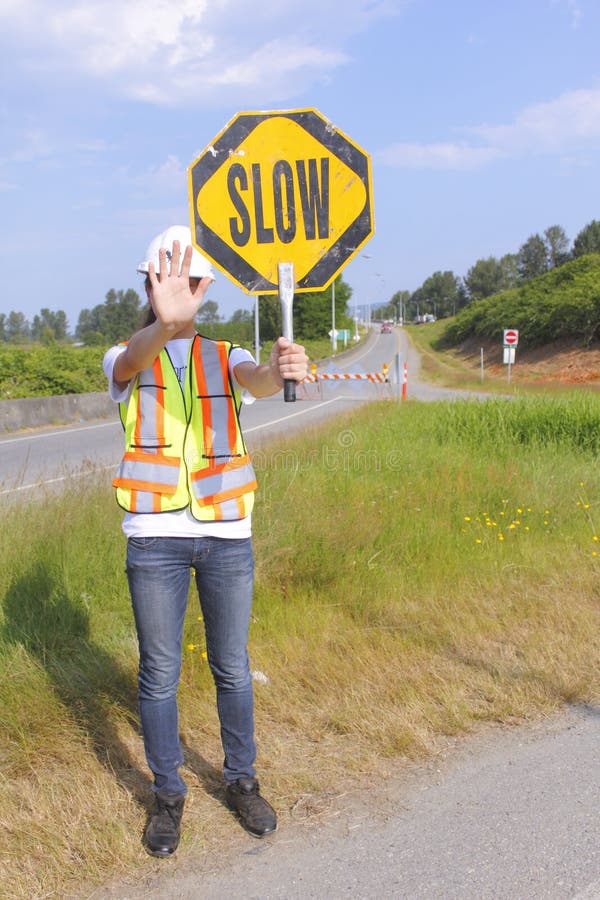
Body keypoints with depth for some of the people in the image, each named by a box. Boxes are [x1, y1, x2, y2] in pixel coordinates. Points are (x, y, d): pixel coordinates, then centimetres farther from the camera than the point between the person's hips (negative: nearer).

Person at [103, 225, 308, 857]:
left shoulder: (226, 359, 7)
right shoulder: (125, 359, 3)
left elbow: (256, 381, -17)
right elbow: (133, 360, -24)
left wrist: (279, 369, -44)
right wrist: (164, 324, -48)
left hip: (227, 535, 1)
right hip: (155, 537, -1)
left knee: (232, 669, 12)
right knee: (159, 674, 7)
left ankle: (242, 781, 30)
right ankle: (168, 795, 24)